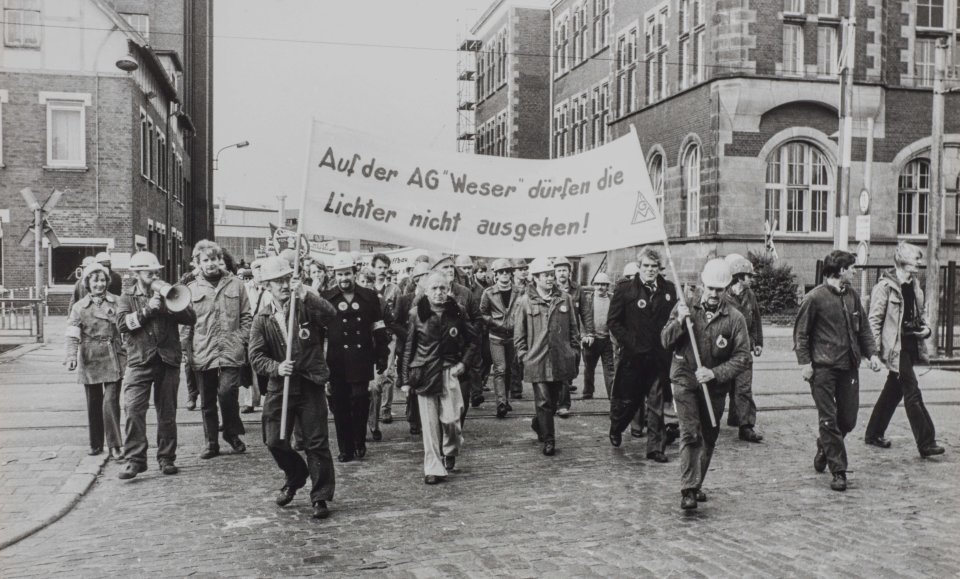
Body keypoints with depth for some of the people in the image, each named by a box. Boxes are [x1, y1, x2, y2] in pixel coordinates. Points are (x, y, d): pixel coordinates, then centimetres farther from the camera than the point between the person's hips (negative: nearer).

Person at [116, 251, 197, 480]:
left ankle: (166, 458, 16)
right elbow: (122, 323, -7)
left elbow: (191, 318, 0)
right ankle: (135, 459, -6)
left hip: (168, 360, 1)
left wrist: (168, 304, -13)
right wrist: (147, 309, -15)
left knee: (167, 413, 5)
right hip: (139, 360, -1)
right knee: (134, 409, -13)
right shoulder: (127, 297, 11)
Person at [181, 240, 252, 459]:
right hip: (202, 354, 2)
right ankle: (212, 442, 22)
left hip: (231, 351, -1)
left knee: (227, 393, -14)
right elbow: (185, 322, 7)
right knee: (207, 401, 9)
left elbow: (246, 316, 9)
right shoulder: (192, 289, 6)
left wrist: (241, 339, -2)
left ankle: (232, 433, 11)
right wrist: (186, 349, -1)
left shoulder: (235, 284, 7)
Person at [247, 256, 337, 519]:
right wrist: (276, 367, -18)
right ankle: (295, 475, 32)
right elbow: (256, 356, -1)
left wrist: (305, 296, -28)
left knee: (317, 443, 0)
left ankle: (320, 497, 13)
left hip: (310, 384, -2)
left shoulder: (306, 307, 0)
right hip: (279, 387, 2)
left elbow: (330, 315, -20)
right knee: (274, 441, 2)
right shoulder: (262, 319, 5)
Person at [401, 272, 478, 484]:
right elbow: (408, 347, 3)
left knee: (450, 418, -4)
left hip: (449, 371, 0)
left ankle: (450, 452, 27)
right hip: (424, 373, 0)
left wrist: (464, 363, -4)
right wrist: (406, 379, 1)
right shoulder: (416, 313, -1)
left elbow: (472, 340, 9)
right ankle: (433, 468, 10)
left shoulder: (457, 312, 0)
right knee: (429, 422, 1)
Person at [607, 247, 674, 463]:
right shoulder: (625, 290, -4)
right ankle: (616, 429, 38)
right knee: (628, 400, 9)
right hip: (633, 355, -2)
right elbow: (613, 321, -2)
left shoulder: (669, 290, 5)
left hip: (660, 356, 2)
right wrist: (629, 342, -9)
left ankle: (655, 447, 11)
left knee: (657, 403, 3)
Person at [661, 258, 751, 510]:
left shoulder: (735, 318, -4)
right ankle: (688, 490, -13)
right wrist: (679, 322, -17)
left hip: (715, 388, 2)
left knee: (708, 439, 13)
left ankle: (696, 485, 30)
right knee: (691, 435, -14)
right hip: (685, 382, -2)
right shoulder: (684, 307, 0)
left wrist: (714, 373, -19)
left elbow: (743, 357, -7)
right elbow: (665, 342, 0)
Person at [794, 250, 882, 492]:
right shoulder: (815, 298, -9)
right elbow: (801, 332, -6)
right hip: (823, 368, -6)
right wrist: (804, 361, -12)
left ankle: (824, 447, 37)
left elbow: (863, 328, 18)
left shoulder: (852, 295, 10)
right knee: (829, 419, -2)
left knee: (848, 419, 9)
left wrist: (871, 353, 6)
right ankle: (838, 472, 5)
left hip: (849, 366, 6)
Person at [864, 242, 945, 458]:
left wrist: (925, 328, 4)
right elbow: (874, 320, -13)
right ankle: (926, 443, -5)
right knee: (913, 393, -9)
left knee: (893, 391, 14)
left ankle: (873, 435, 26)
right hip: (895, 347, -8)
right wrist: (876, 351, -18)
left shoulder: (914, 286, 12)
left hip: (910, 346, 8)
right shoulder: (885, 287, -12)